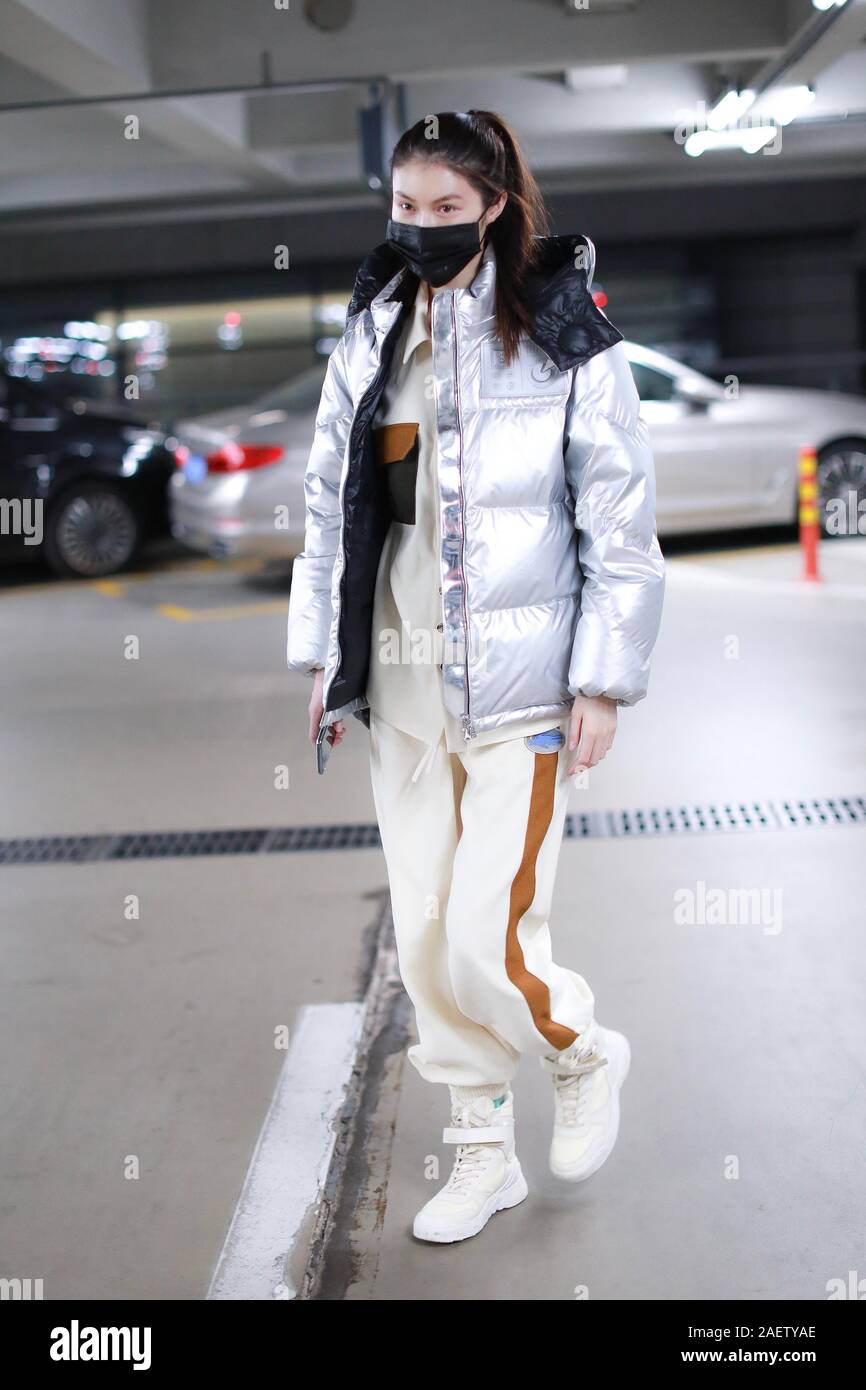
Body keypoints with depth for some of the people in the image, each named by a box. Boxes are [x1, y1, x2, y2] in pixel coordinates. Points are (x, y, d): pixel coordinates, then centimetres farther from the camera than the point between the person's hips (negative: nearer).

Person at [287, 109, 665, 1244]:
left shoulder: (566, 339, -5)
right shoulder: (367, 341, 9)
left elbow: (620, 520, -5)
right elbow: (332, 505, 13)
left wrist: (604, 680, -8)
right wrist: (323, 657, 11)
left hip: (515, 687, -5)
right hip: (398, 683, 5)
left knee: (485, 945, -8)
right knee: (423, 940, 9)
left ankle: (584, 1055, 26)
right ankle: (484, 1157, 29)